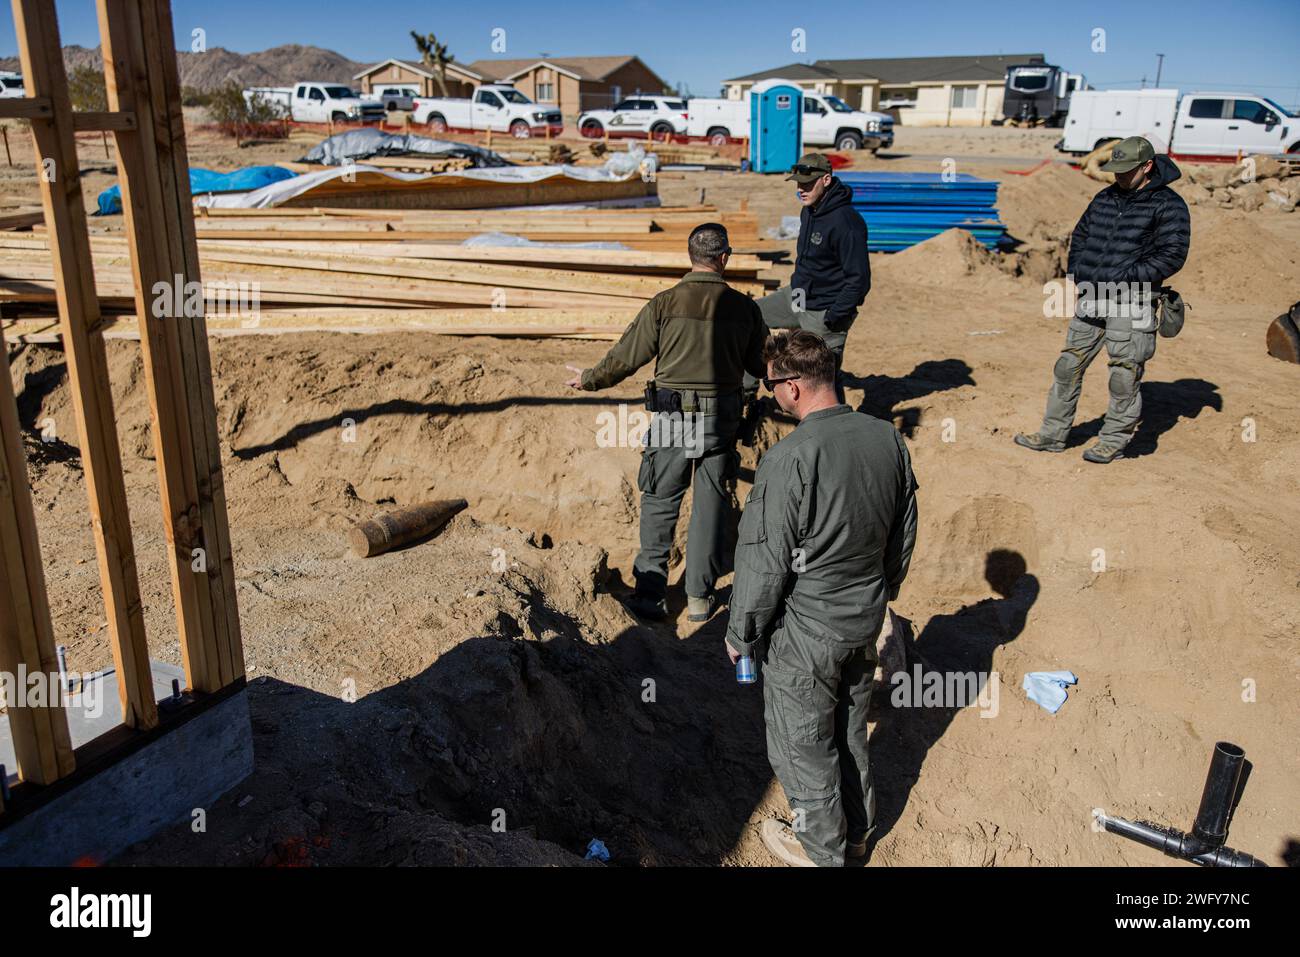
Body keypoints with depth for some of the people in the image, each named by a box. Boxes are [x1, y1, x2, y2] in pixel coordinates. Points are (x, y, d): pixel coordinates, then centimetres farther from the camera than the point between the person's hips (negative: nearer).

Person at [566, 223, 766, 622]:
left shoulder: (665, 303, -8)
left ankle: (651, 595, 14)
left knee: (659, 506, 10)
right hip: (721, 421, 2)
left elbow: (626, 357, -4)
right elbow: (759, 365, 10)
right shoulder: (745, 307, -1)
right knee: (710, 507, 12)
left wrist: (589, 379, 14)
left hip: (672, 420, -2)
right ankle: (700, 596, 19)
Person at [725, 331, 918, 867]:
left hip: (804, 632, -7)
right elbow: (904, 536, 6)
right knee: (851, 731, 26)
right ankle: (857, 831, 46)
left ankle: (821, 849, 36)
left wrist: (740, 635, -5)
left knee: (803, 744, 16)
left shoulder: (788, 460, -28)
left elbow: (764, 565, -21)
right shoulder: (888, 439, -7)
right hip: (866, 622, 7)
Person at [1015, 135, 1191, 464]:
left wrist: (1124, 278, -17)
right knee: (1069, 366, 8)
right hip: (1090, 299, 6)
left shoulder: (1168, 205, -5)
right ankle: (1053, 434, 16)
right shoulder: (1105, 198, 13)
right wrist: (1076, 273, 9)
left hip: (1130, 303, -6)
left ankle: (1113, 440, 12)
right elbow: (1080, 235, 24)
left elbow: (1172, 255, -12)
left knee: (1124, 376, -1)